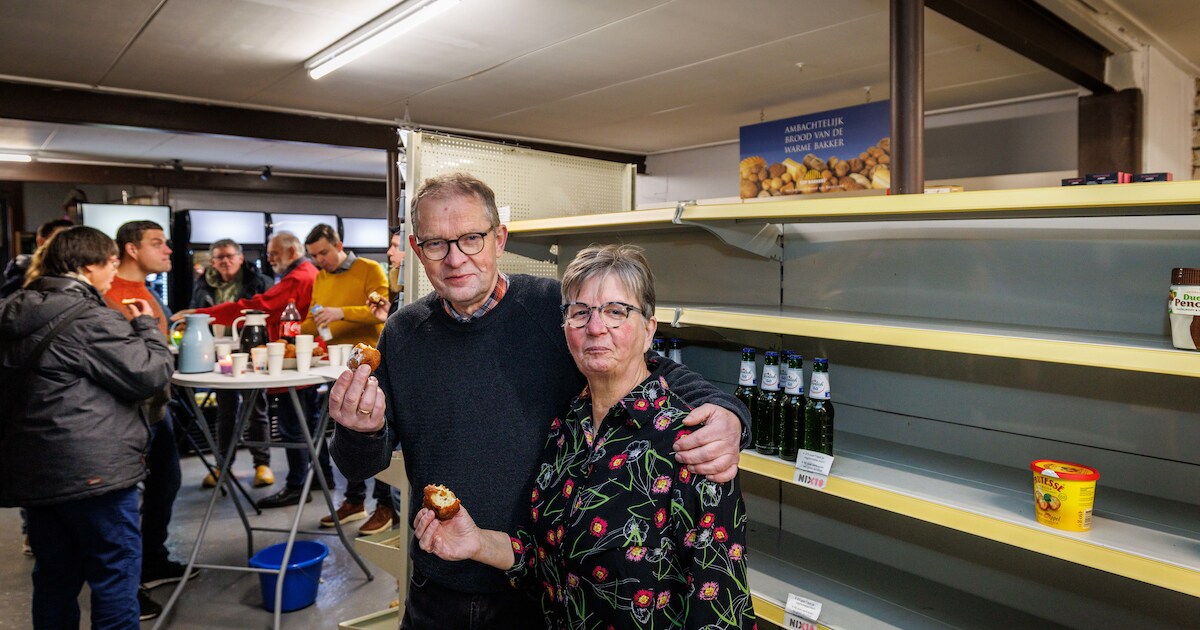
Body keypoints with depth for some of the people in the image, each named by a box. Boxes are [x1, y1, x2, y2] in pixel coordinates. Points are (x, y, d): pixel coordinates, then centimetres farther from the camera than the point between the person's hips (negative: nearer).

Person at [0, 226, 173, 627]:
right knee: (115, 572, 4)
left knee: (55, 576, 18)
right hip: (93, 468, -8)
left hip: (34, 467, 8)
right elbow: (151, 374, -16)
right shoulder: (88, 318, -15)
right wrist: (146, 326, -1)